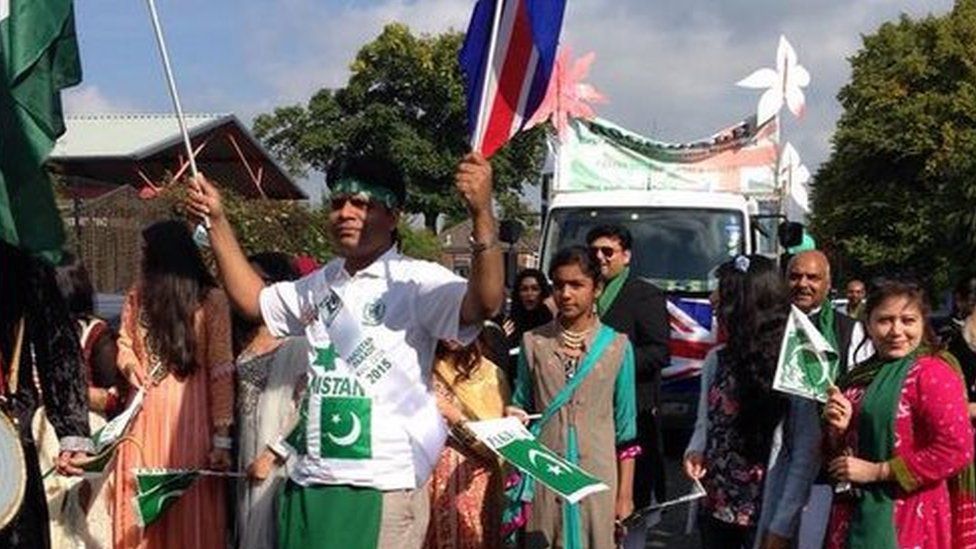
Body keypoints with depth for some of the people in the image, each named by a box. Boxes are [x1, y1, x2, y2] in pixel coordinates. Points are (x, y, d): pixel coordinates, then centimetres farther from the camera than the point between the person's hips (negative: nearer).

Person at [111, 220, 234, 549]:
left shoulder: (210, 300, -7)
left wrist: (221, 437, -15)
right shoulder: (137, 296, 10)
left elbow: (221, 370, -10)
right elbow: (124, 344, 22)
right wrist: (131, 368, -3)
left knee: (189, 509, 1)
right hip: (144, 413, 5)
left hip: (189, 414, -5)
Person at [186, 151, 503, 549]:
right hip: (308, 483, 7)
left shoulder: (416, 281, -9)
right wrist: (217, 221, 21)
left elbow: (485, 303, -26)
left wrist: (482, 213, -40)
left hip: (383, 489, -7)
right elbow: (252, 300, 27)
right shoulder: (320, 285, 13)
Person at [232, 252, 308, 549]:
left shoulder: (300, 342, -13)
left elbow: (305, 411, -17)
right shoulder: (248, 340, 13)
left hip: (281, 461, -7)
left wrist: (273, 454, -16)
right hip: (246, 457, 7)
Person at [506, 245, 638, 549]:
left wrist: (625, 492, 2)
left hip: (597, 478, -1)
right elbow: (521, 405, 12)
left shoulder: (617, 346, 2)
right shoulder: (534, 342, 4)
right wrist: (513, 417, -11)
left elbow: (625, 427, 4)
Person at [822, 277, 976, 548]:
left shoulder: (933, 373, -11)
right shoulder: (858, 377, 10)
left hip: (905, 519, -6)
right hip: (853, 513, 6)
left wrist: (876, 471, -16)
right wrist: (838, 430, -7)